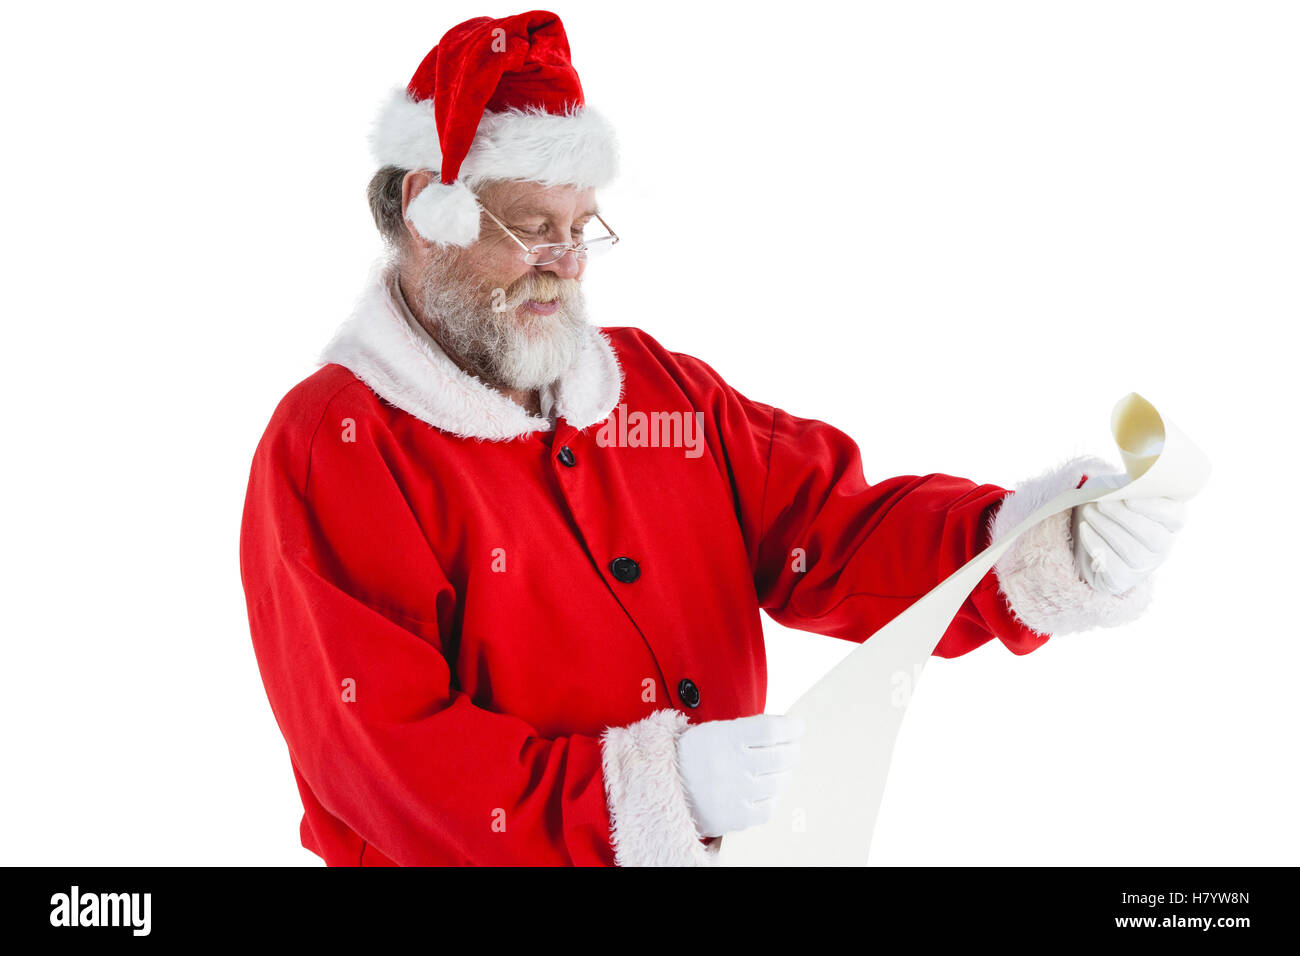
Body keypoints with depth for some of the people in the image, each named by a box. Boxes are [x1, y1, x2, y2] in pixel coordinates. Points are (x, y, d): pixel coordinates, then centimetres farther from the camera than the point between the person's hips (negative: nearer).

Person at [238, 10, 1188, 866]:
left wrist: (1021, 546, -11)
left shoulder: (659, 386, 12)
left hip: (730, 837, 5)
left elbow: (826, 529, 6)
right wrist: (653, 789, -21)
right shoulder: (328, 452, -7)